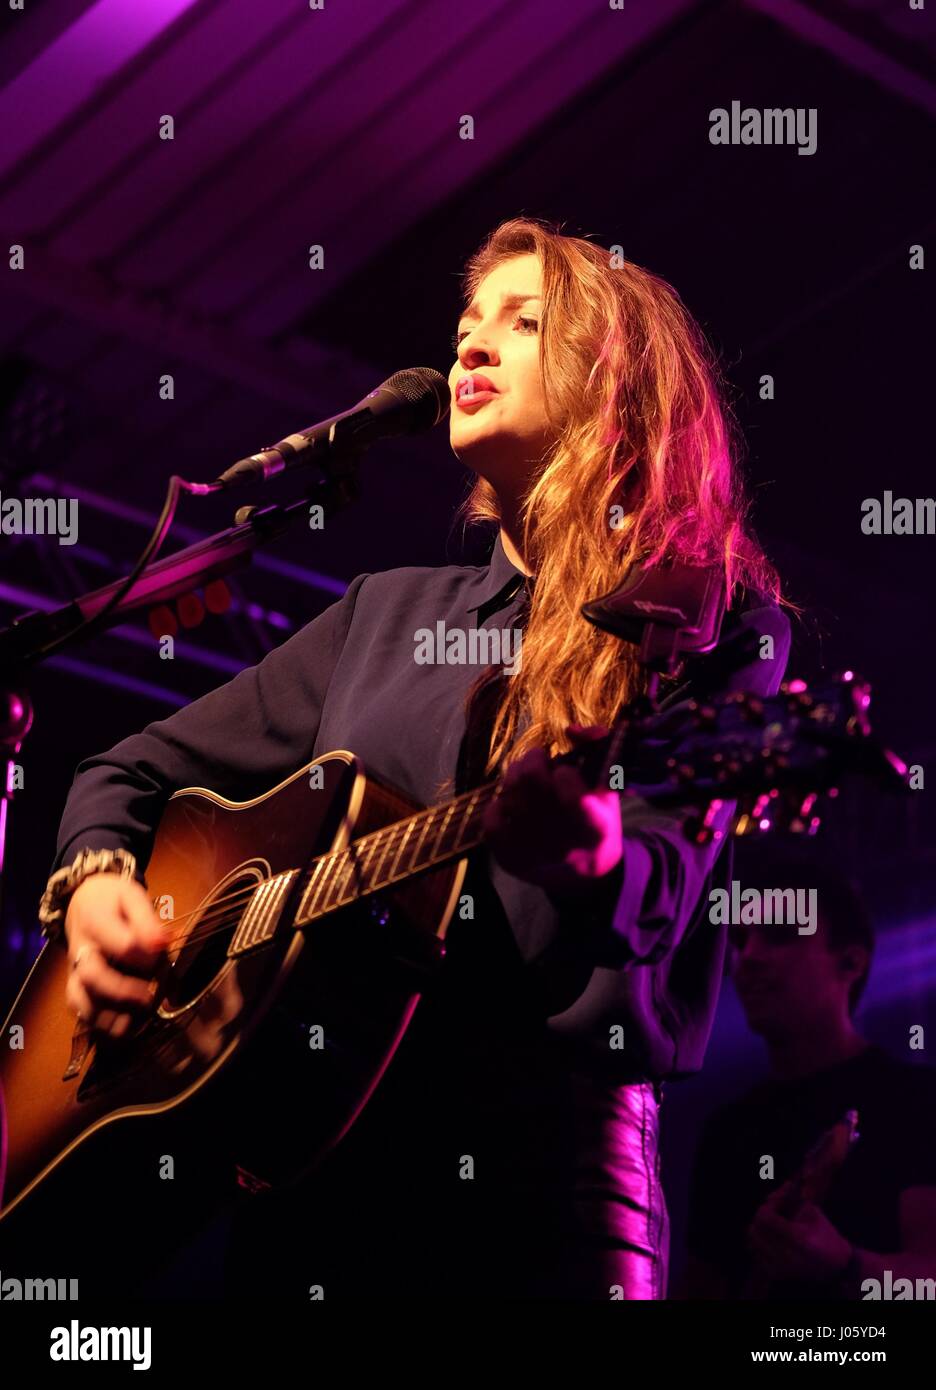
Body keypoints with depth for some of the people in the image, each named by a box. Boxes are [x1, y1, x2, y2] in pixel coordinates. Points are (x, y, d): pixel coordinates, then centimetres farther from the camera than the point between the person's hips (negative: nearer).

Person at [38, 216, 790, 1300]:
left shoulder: (719, 625, 4)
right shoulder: (387, 613, 19)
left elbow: (660, 887, -12)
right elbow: (137, 771, 23)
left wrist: (591, 859, -35)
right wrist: (98, 881, 2)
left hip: (538, 1139, -4)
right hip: (300, 1141, 5)